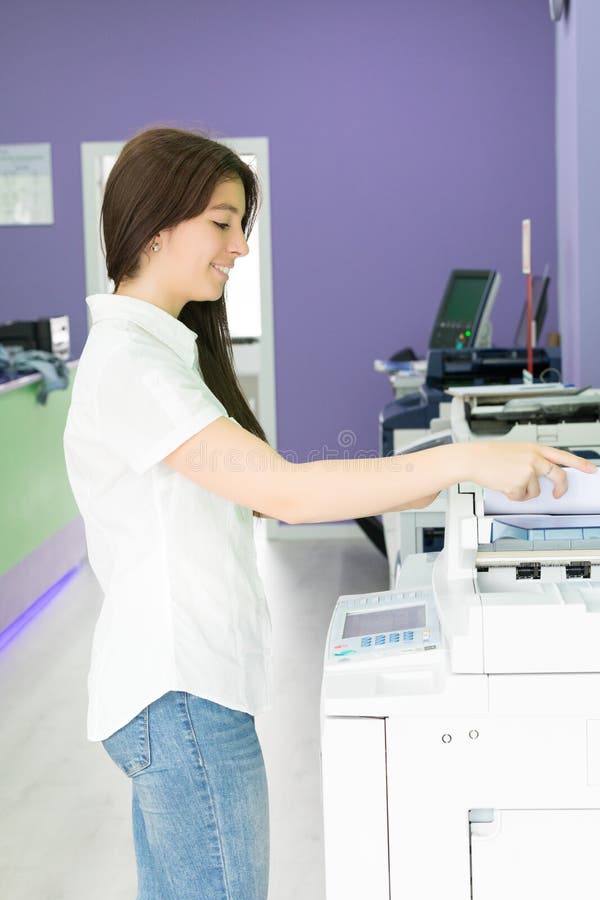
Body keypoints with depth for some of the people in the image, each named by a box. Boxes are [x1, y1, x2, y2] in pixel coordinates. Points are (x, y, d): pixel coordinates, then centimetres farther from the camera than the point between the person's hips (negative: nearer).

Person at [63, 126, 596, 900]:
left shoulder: (160, 349, 13)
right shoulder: (128, 367, -19)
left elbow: (257, 493, 12)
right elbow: (286, 493, -26)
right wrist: (465, 461, -26)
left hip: (175, 695, 10)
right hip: (184, 695, -10)